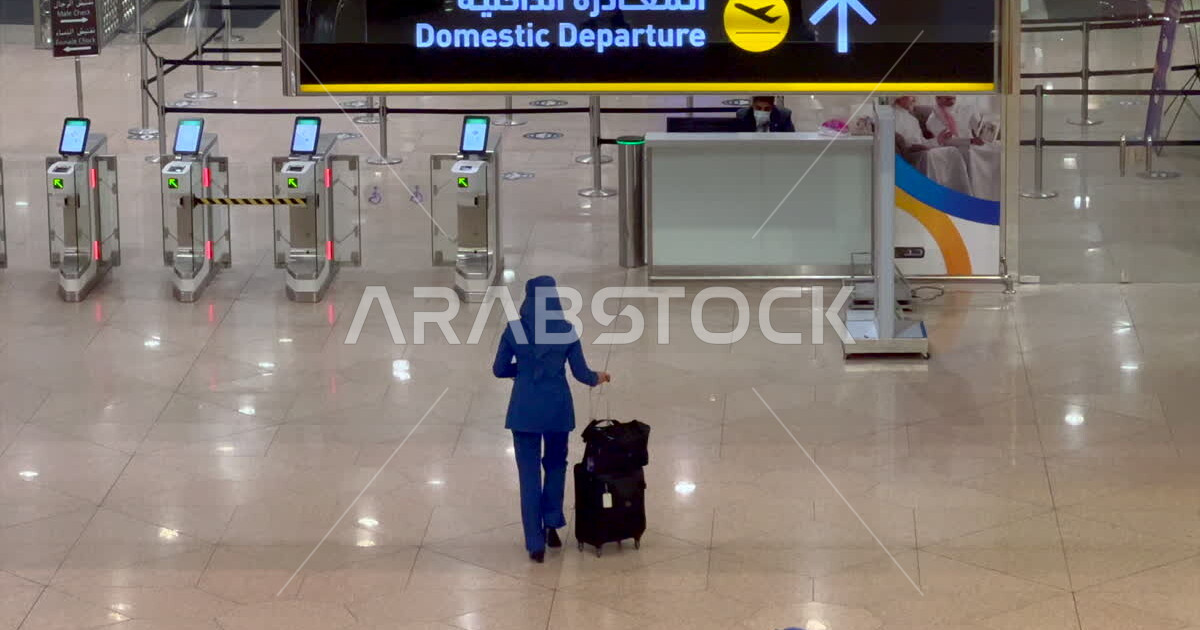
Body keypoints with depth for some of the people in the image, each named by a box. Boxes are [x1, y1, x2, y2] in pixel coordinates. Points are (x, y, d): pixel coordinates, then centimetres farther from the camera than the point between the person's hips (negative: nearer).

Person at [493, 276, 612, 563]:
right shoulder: (566, 330, -6)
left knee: (529, 474, 6)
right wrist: (598, 378, 22)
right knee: (556, 464, 25)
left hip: (525, 409, -1)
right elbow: (581, 373, 0)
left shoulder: (514, 330, -7)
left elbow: (499, 370, 1)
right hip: (557, 408, 1)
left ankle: (536, 543, 6)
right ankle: (552, 524, 17)